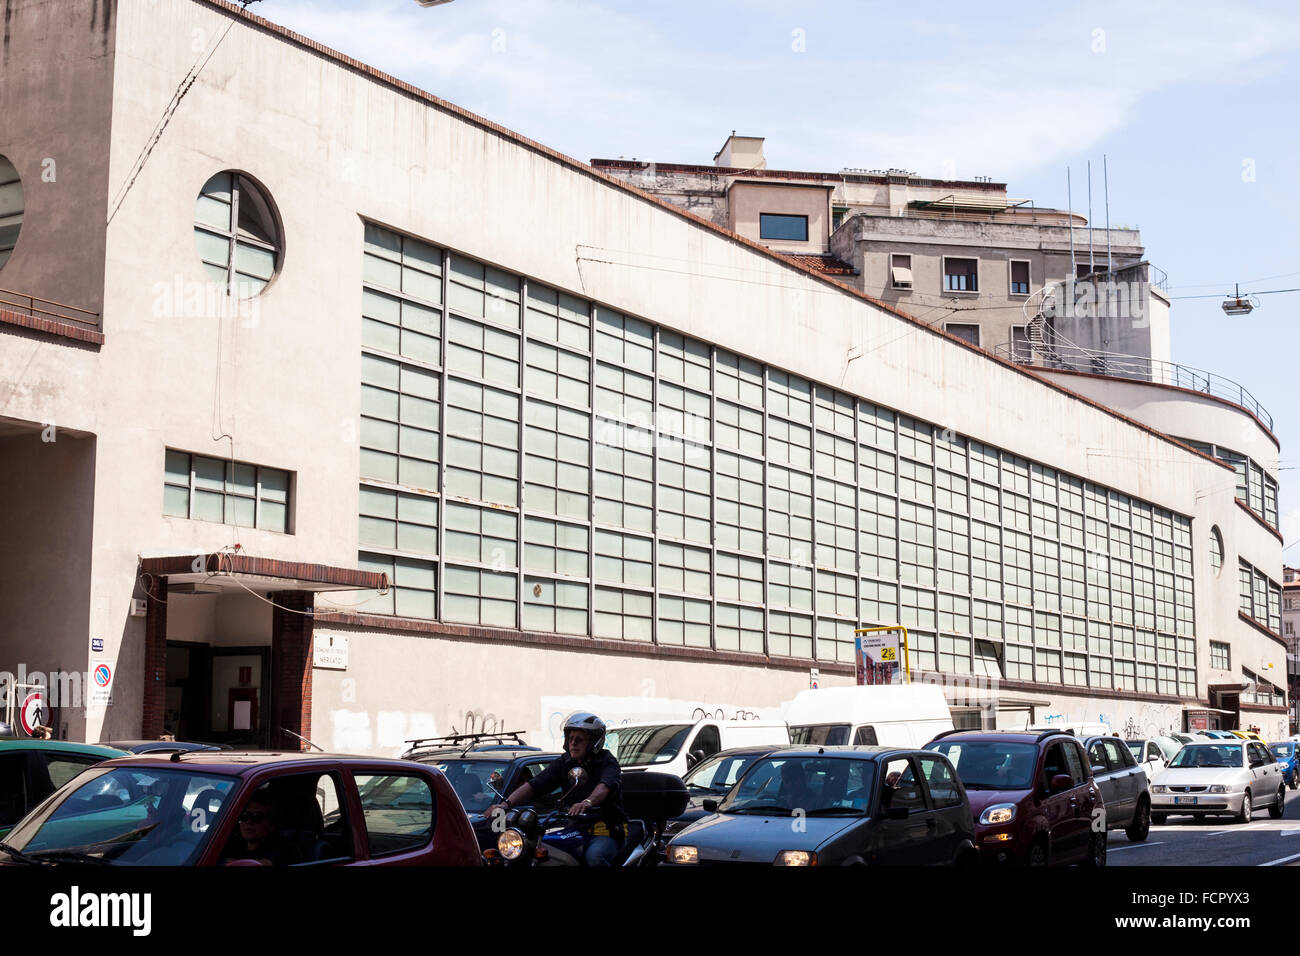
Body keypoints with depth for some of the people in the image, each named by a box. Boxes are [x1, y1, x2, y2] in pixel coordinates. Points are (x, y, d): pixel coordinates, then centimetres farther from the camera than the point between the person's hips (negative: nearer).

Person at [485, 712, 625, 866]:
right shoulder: (564, 763, 12)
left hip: (605, 830, -5)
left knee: (594, 855, -37)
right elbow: (533, 785, 3)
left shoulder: (607, 762, -4)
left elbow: (605, 786, -26)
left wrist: (587, 802, -49)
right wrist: (507, 804, -15)